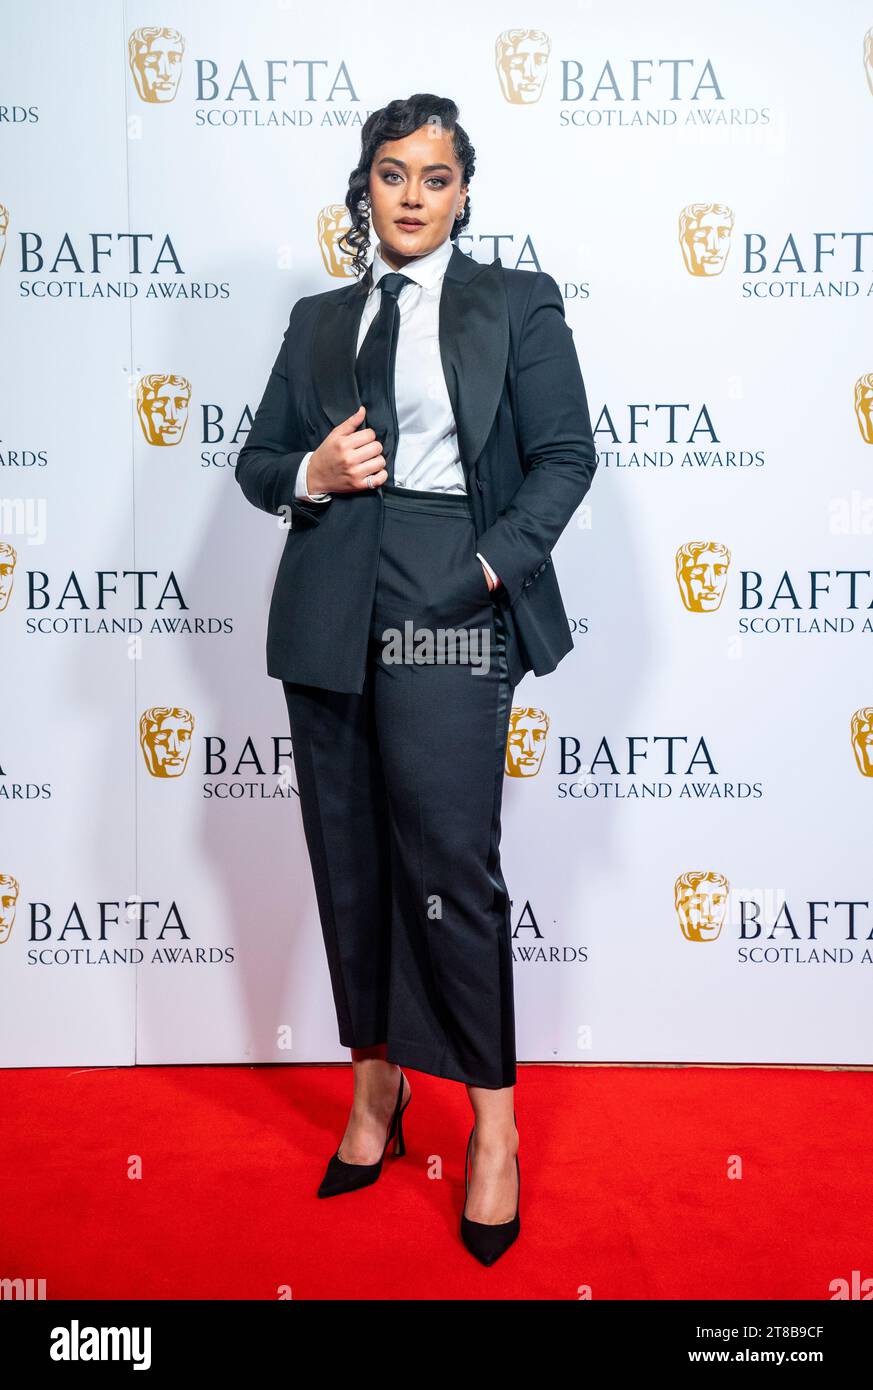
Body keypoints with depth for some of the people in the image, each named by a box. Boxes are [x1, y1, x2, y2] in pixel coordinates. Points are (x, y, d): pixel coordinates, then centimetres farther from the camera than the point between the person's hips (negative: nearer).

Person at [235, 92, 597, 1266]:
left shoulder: (517, 303, 9)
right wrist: (312, 473, -5)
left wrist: (492, 563, -13)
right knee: (348, 860, 8)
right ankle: (375, 1083, 25)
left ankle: (494, 1122, 11)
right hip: (328, 608, 4)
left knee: (450, 863, -7)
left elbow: (565, 456, 1)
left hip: (447, 606, -4)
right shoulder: (319, 319, 19)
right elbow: (258, 458, 17)